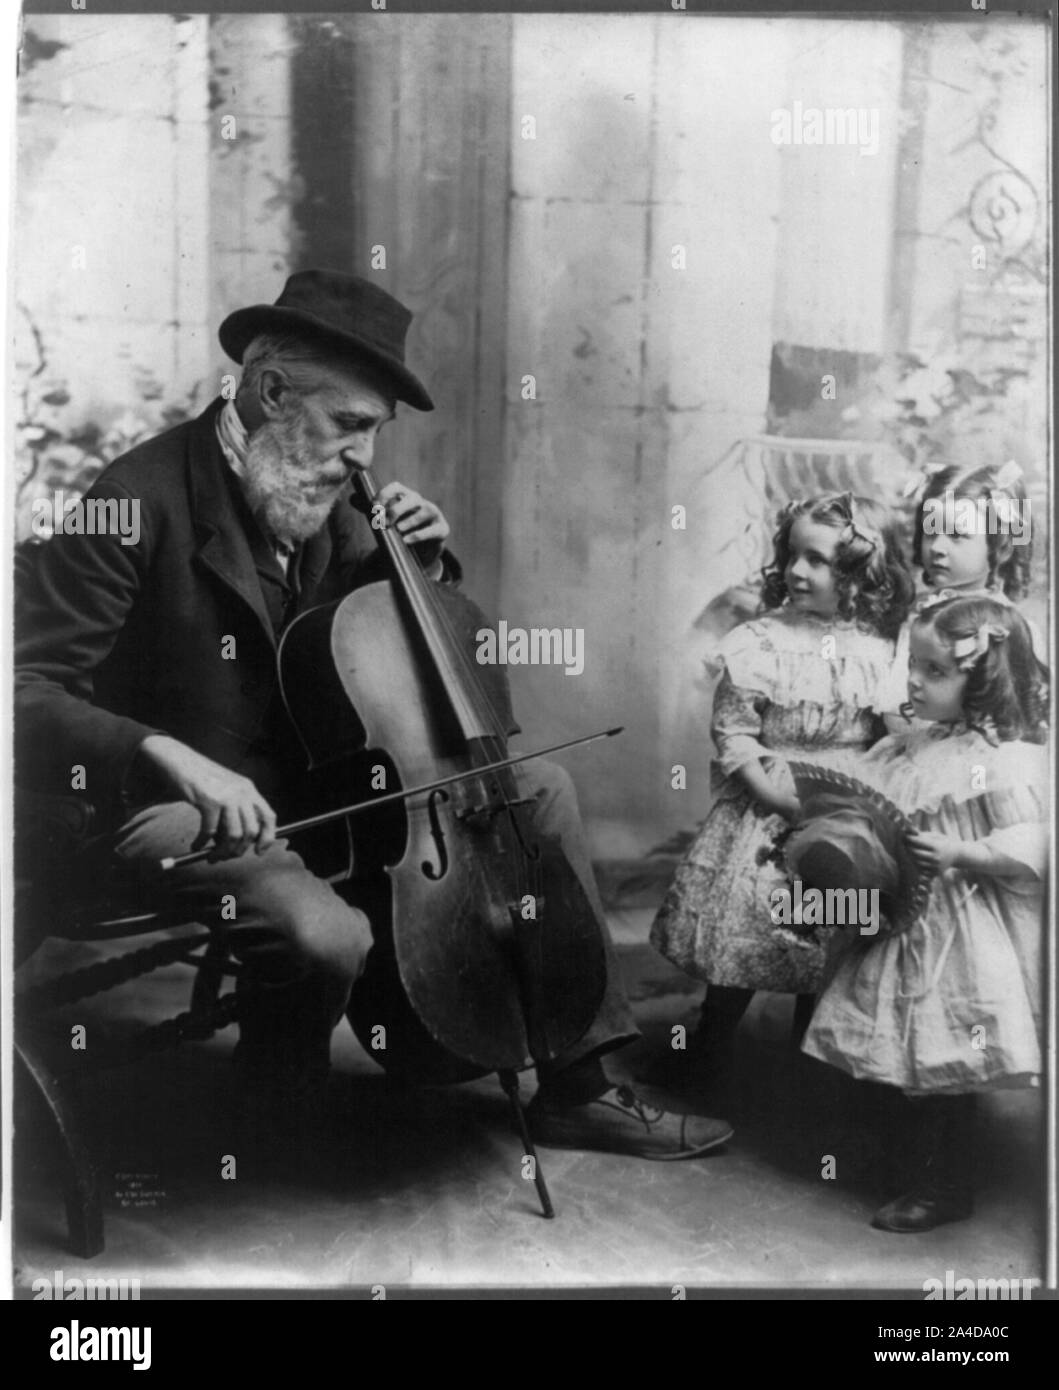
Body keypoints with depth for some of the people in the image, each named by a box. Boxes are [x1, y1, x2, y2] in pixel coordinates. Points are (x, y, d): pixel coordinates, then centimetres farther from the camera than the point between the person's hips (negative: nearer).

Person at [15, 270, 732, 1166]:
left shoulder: (325, 503, 4)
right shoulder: (143, 500, -19)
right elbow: (26, 688, -25)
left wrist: (422, 569, -3)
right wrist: (168, 754, -40)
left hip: (311, 781, 9)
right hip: (184, 810, -8)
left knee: (543, 786, 6)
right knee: (331, 936, -36)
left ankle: (580, 1090, 12)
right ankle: (276, 1101, 3)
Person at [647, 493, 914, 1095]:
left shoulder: (882, 651, -1)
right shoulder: (757, 641, -6)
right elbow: (734, 733, -6)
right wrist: (774, 790, -15)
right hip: (763, 808, -1)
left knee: (829, 937, 8)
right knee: (740, 928, 3)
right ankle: (711, 1052, 25)